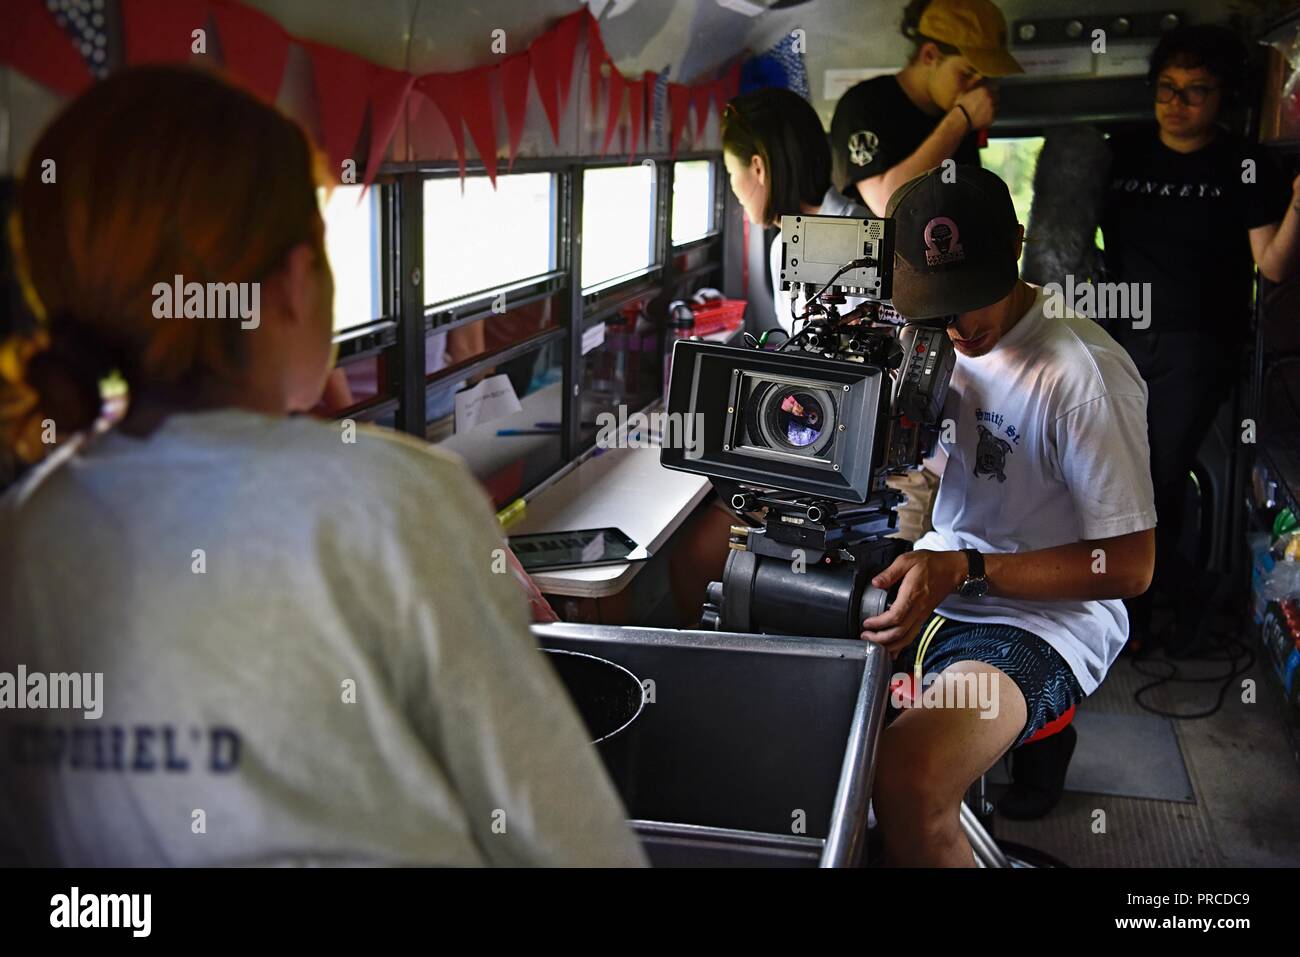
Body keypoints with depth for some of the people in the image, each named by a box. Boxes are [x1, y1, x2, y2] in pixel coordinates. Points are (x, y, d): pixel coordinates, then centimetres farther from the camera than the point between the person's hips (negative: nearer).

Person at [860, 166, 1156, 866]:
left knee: (905, 785, -35)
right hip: (933, 583, 8)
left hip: (1043, 620, -8)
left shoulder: (1084, 374, -19)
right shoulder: (935, 340, 5)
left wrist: (965, 570, -23)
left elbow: (1129, 566, -15)